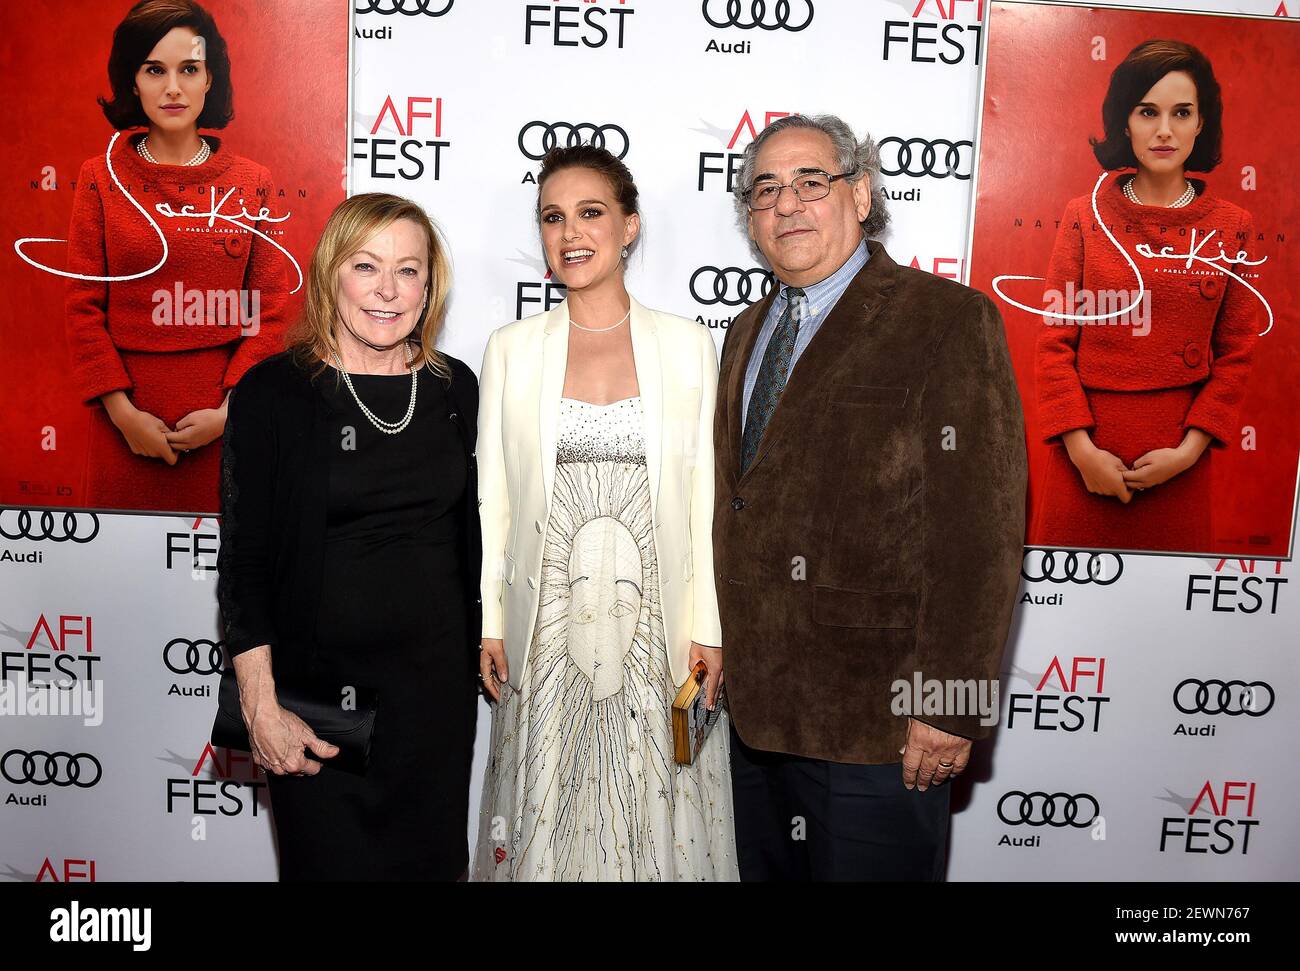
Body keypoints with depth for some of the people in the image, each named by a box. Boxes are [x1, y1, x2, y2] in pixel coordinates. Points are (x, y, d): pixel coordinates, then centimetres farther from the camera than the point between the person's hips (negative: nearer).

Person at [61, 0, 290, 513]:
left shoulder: (251, 181, 4)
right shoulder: (101, 177, 3)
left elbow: (271, 310, 1)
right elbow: (83, 307, 2)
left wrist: (229, 410, -8)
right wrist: (123, 412, -8)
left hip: (225, 420, 0)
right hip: (126, 416, 0)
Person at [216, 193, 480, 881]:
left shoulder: (455, 388, 3)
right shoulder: (273, 392, -9)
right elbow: (242, 560, -8)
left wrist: (485, 653, 12)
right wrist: (261, 707, -12)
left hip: (438, 680, 4)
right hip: (319, 687, -3)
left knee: (433, 858, 15)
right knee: (331, 862, 10)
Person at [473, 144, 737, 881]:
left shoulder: (689, 346, 0)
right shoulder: (512, 348, 2)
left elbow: (706, 496, 0)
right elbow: (492, 496, 4)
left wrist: (709, 627, -3)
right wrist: (487, 623, 2)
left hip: (657, 624, 0)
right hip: (547, 626, 1)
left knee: (655, 816, 11)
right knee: (551, 810, 12)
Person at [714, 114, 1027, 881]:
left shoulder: (948, 319, -10)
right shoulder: (747, 332, 13)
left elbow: (979, 531, -16)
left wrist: (949, 709, -18)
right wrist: (722, 654, 12)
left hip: (878, 719, -6)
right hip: (758, 706, 7)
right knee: (768, 872, 20)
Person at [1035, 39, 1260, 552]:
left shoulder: (1232, 226, 3)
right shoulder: (1085, 215, 0)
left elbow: (1235, 355, 3)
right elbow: (1054, 341, -3)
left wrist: (1189, 451, -8)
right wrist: (1082, 448, -11)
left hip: (1179, 459, 1)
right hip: (1086, 449, -1)